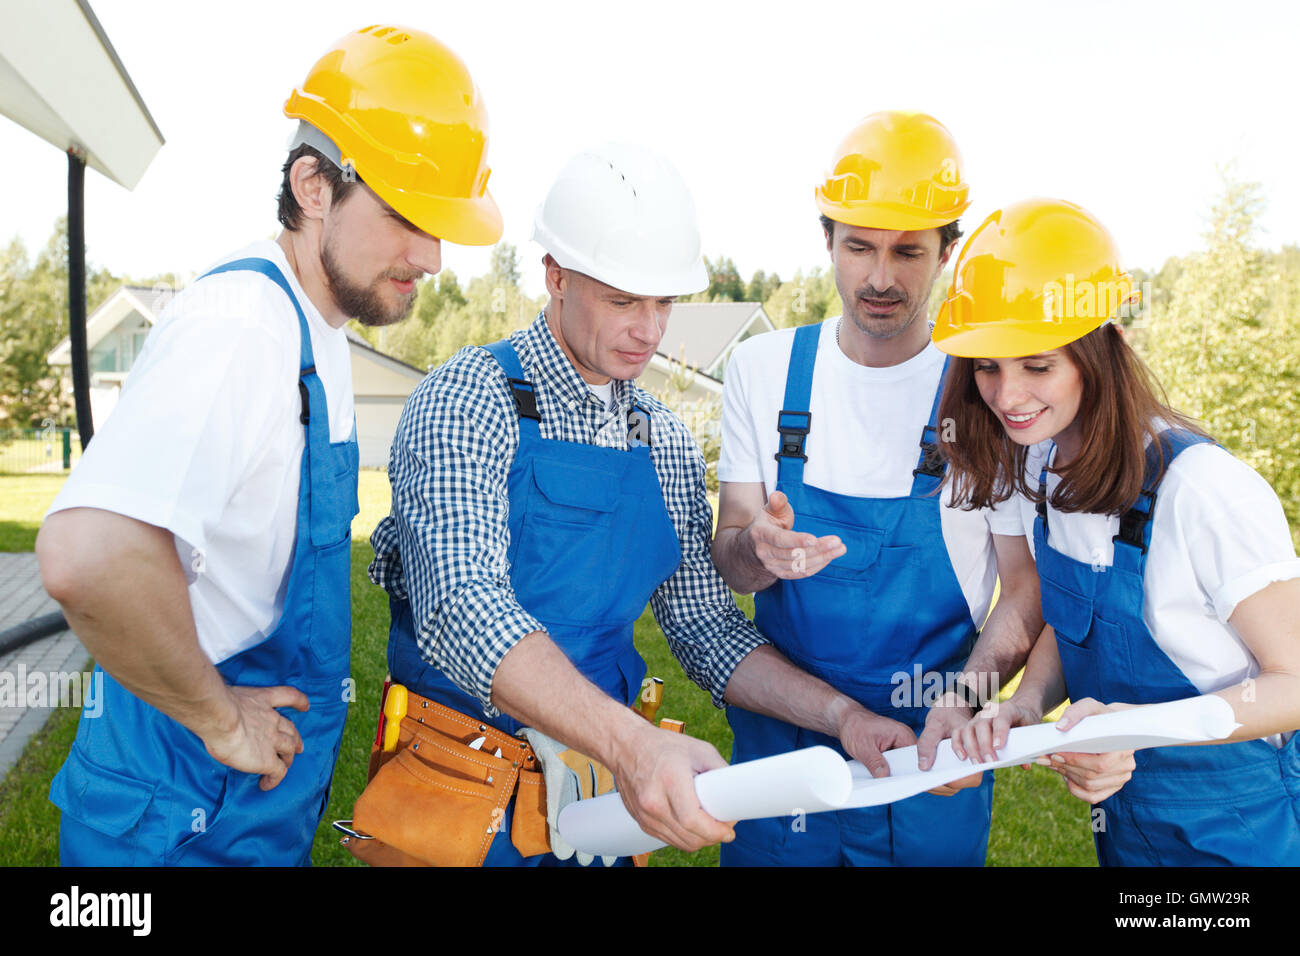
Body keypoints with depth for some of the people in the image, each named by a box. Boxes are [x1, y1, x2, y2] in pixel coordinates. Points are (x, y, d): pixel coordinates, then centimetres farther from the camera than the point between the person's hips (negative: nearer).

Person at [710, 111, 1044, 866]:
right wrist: (760, 552, -26)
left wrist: (963, 700, -22)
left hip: (932, 757, -1)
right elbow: (729, 557, -3)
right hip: (779, 736, 2)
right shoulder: (763, 367, -4)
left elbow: (1027, 592, -5)